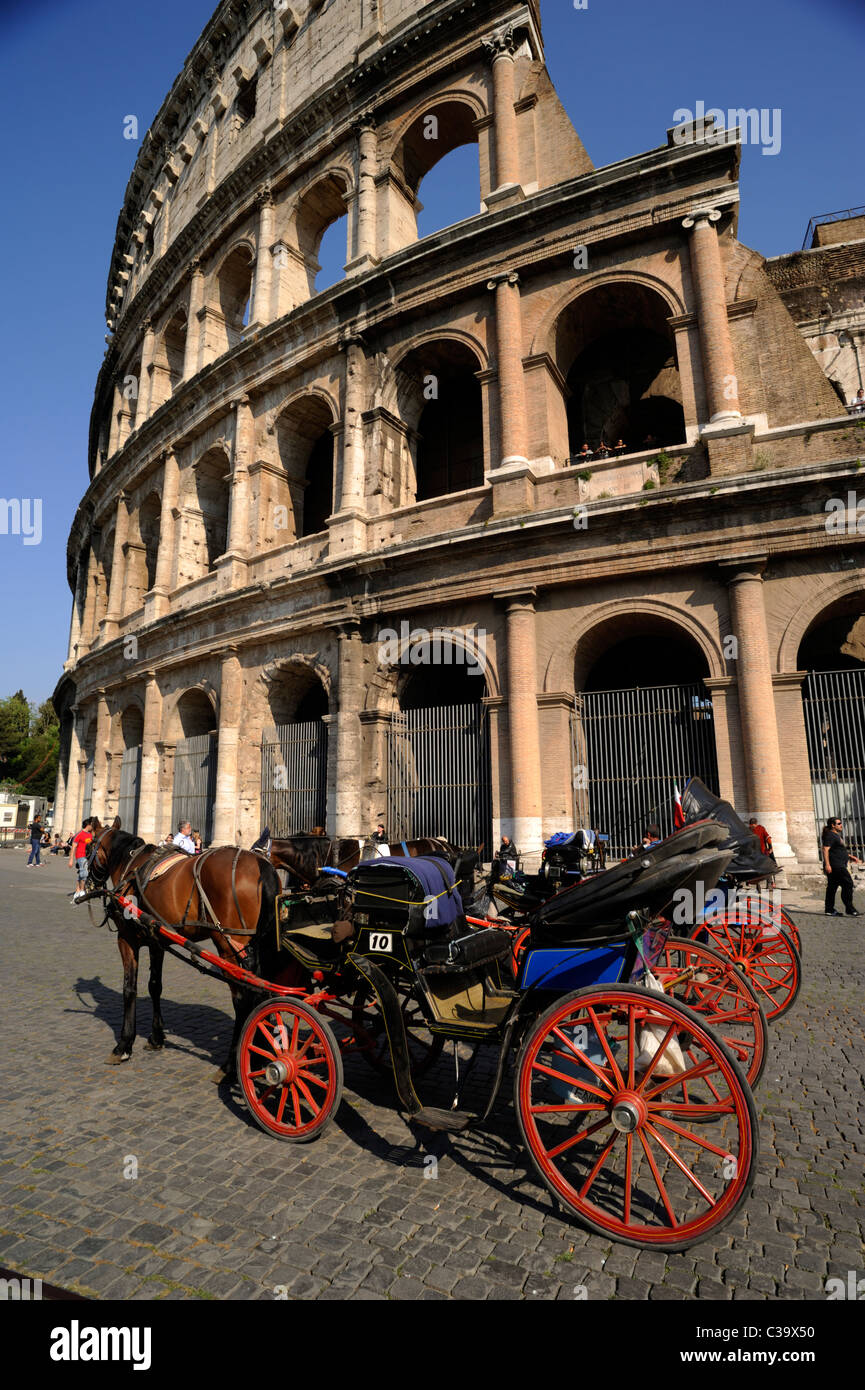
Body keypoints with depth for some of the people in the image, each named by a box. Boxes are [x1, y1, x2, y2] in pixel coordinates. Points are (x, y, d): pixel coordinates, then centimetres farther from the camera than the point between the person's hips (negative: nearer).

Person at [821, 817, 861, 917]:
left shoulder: (837, 835, 22)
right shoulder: (830, 835, -11)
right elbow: (825, 849, -19)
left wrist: (851, 857, 27)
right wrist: (827, 864, -26)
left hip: (838, 865, 10)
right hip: (835, 865, -10)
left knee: (832, 887, 9)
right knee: (848, 884, -11)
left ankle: (829, 910, 10)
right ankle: (850, 909, -9)